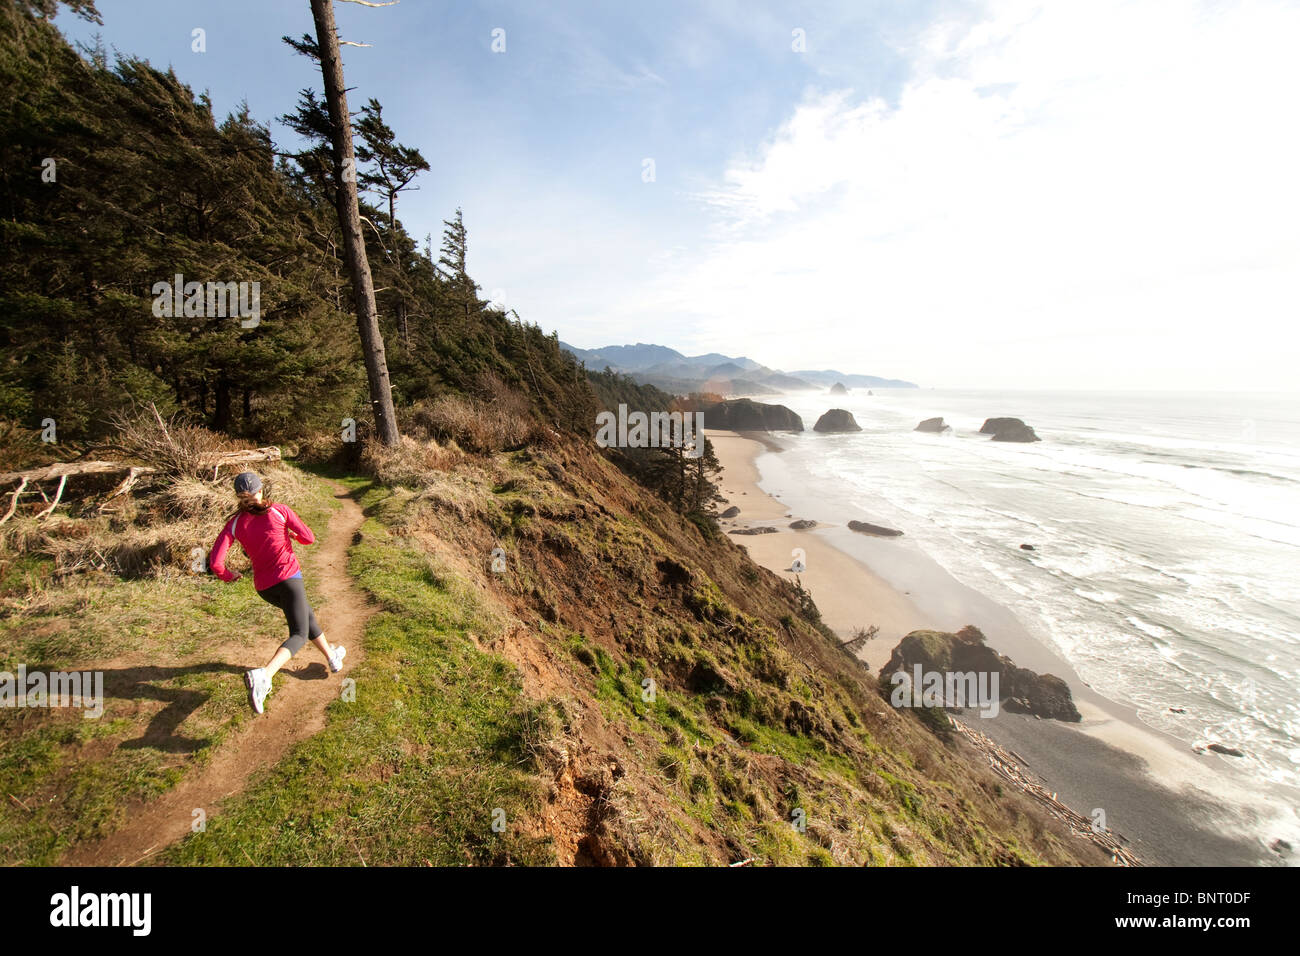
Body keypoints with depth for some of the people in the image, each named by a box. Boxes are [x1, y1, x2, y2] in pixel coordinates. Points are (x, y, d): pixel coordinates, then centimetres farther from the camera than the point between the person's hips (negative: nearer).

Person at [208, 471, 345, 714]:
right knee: (299, 635, -6)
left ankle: (332, 657, 40)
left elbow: (215, 562, -7)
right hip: (288, 577, -5)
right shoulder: (279, 510, -7)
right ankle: (263, 675, -34)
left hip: (263, 587, 5)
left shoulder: (234, 523, 1)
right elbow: (308, 538, -7)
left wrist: (228, 576, 14)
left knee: (305, 614, 27)